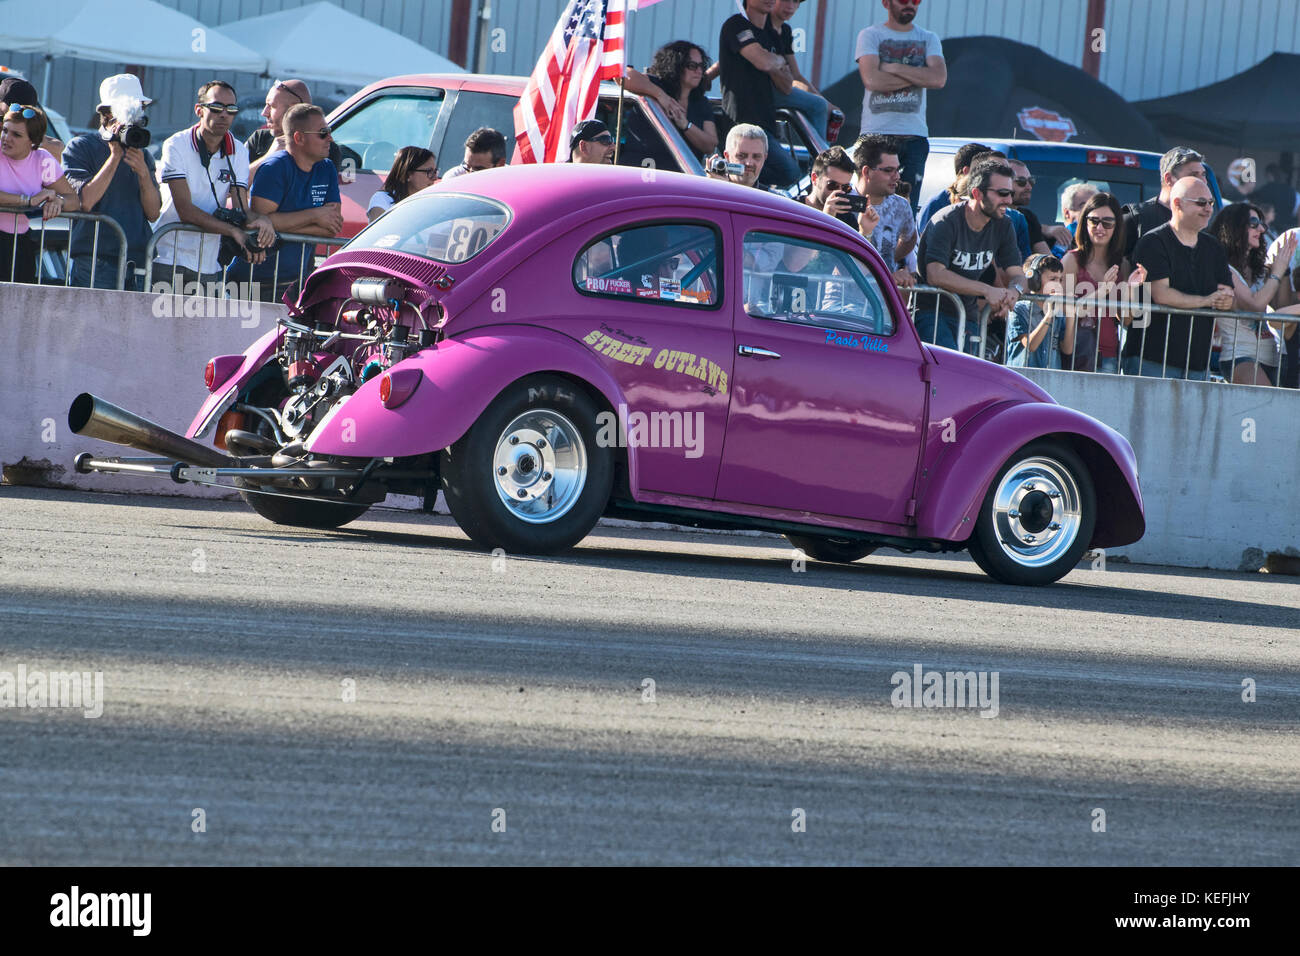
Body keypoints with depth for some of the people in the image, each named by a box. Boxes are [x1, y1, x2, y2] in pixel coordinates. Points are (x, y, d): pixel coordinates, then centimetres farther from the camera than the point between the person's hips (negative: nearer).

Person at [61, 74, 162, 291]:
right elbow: (85, 201, -10)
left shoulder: (143, 155, 18)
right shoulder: (81, 147, 5)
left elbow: (153, 213, 10)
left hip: (138, 263, 4)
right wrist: (115, 157, -7)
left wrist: (143, 173, -6)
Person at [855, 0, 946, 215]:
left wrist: (895, 68, -6)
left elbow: (939, 79, -3)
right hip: (877, 132, -3)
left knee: (909, 206, -3)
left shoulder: (928, 39, 14)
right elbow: (871, 80, -11)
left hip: (915, 134, 3)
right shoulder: (870, 36, 5)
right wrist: (919, 77, -4)